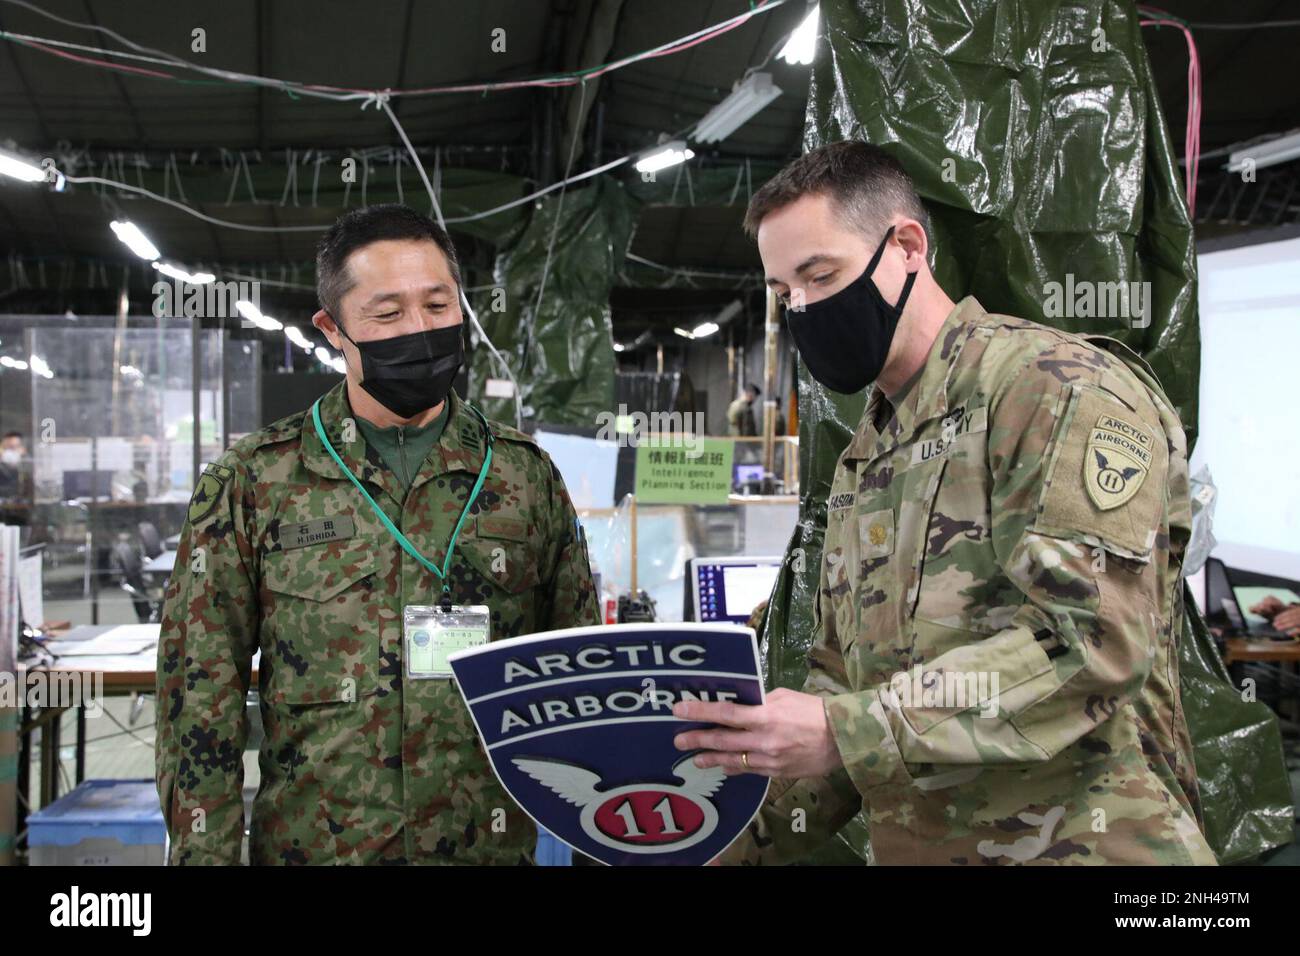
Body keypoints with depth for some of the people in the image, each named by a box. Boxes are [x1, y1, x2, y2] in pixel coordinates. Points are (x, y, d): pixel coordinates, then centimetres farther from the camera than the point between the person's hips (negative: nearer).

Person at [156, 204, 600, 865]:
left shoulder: (525, 474, 2)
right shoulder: (251, 482, -2)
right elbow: (200, 700, -2)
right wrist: (205, 852, -7)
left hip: (493, 844, 2)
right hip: (311, 843, -1)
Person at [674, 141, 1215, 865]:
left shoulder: (1057, 385, -11)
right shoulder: (861, 463, 14)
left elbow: (1090, 639, -22)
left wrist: (842, 733, -25)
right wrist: (740, 843, 5)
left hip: (1076, 842, -7)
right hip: (905, 846, 7)